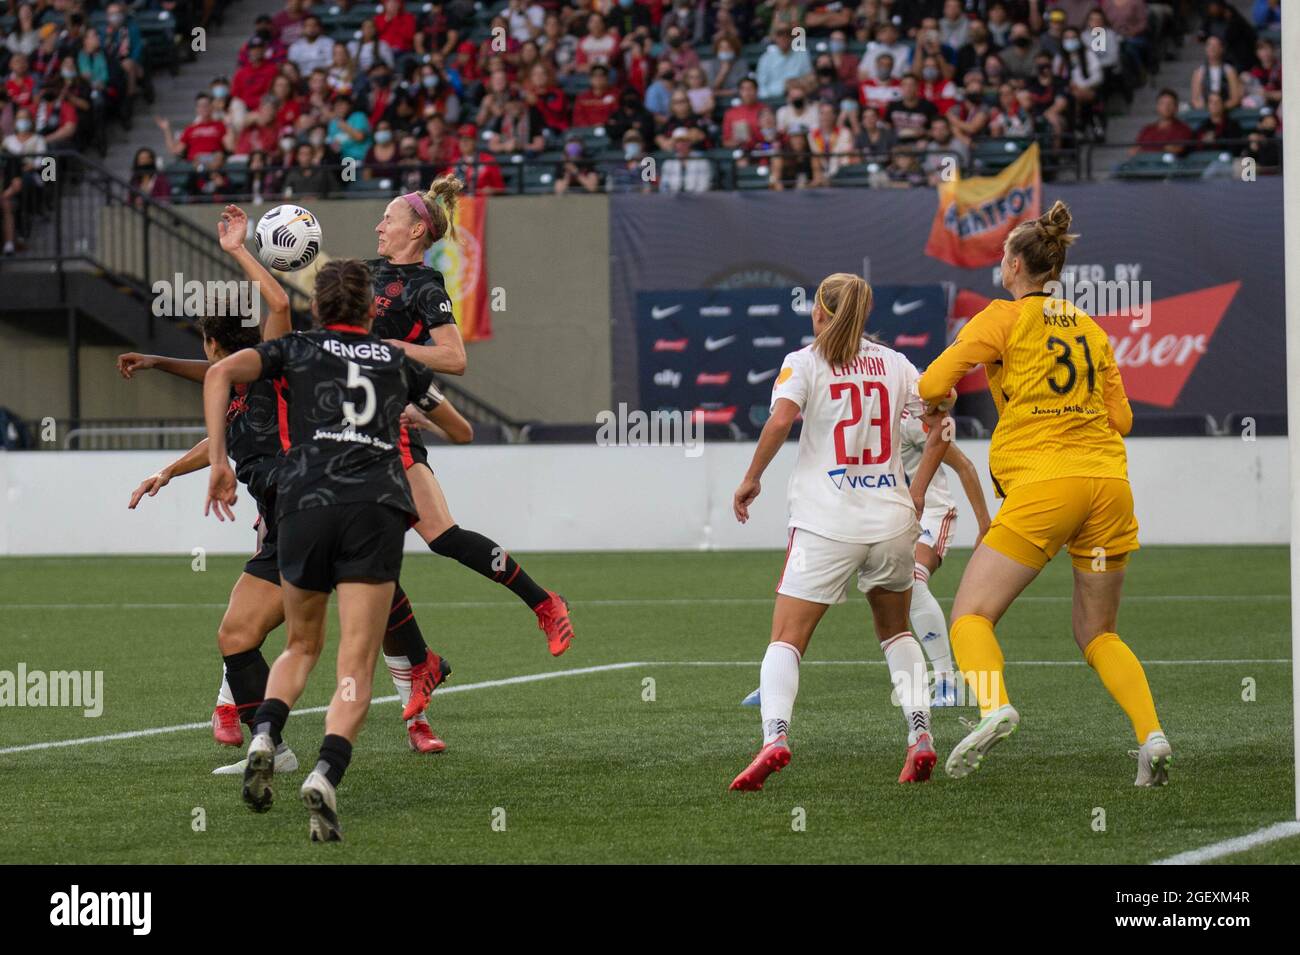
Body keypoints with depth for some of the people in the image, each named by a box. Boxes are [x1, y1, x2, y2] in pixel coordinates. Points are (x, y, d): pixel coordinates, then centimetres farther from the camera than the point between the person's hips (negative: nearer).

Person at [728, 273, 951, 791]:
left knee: (786, 638, -3)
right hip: (891, 520, 4)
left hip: (827, 524, -4)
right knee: (896, 632, 23)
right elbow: (939, 430, 7)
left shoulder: (804, 362, 0)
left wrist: (752, 478, -5)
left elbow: (780, 419, -17)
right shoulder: (894, 364, 11)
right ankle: (920, 736, 7)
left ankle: (775, 734, -27)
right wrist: (916, 492, 15)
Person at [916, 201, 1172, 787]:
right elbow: (1120, 418, 17)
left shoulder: (1004, 318, 3)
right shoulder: (1090, 330, 18)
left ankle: (994, 706, -29)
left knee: (971, 615, -2)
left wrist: (937, 398, 22)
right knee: (1097, 634, 15)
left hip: (1043, 485, -5)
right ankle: (1151, 733, -6)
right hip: (1109, 482, 5)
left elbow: (931, 386, 0)